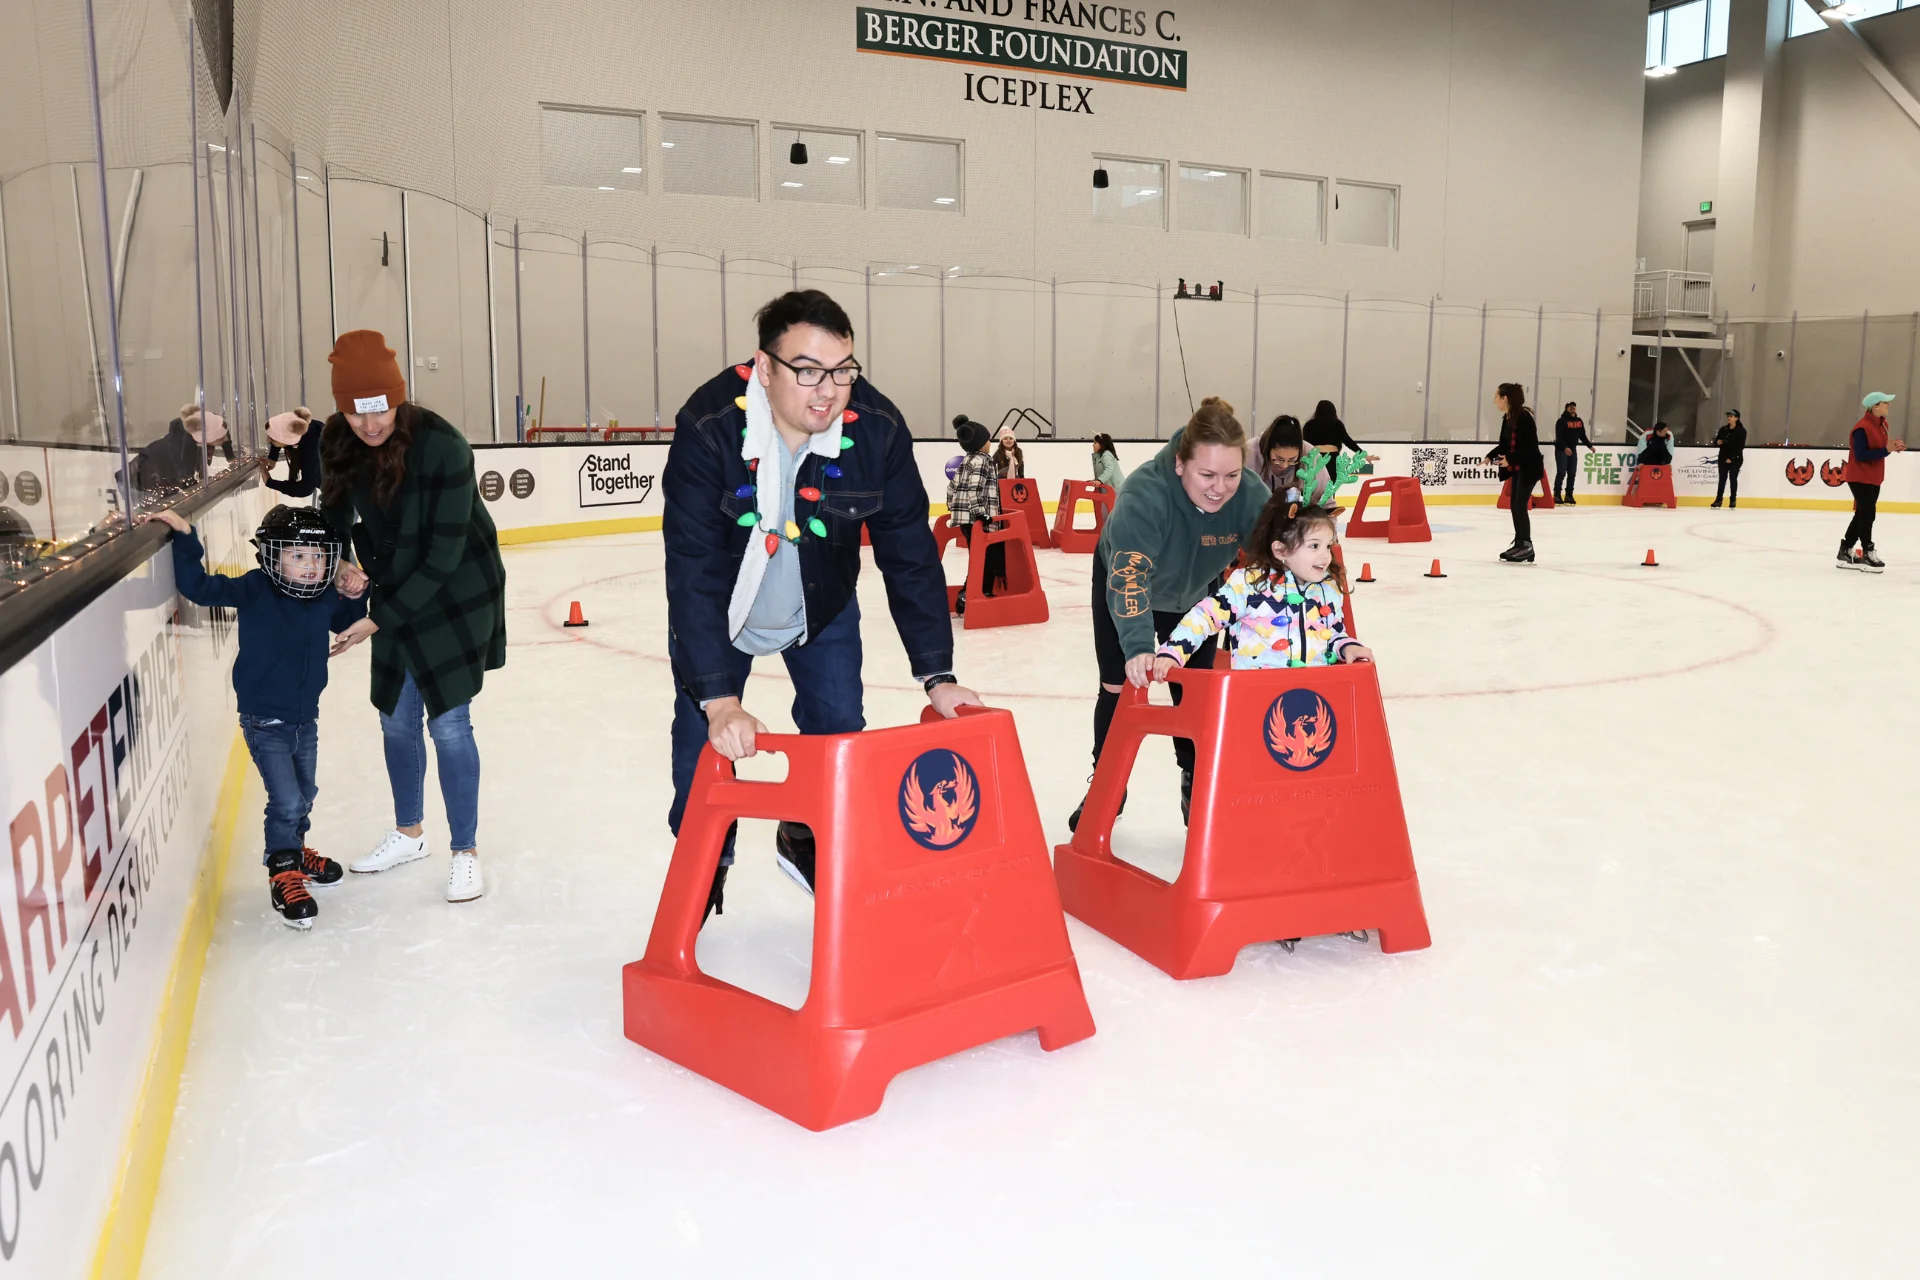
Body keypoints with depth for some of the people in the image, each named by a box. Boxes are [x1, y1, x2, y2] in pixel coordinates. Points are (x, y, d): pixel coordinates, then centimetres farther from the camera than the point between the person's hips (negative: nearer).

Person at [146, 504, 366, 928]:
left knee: (304, 794, 22)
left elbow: (349, 623, 15)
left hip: (306, 718, 6)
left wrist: (357, 596, -4)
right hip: (265, 722, -5)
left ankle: (295, 851, 47)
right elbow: (199, 587, -19)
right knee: (287, 800, -9)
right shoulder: (254, 590, -16)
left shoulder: (326, 598, -5)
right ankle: (284, 875, 9)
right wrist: (185, 540, -28)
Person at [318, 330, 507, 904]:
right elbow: (336, 514, 9)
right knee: (396, 721, 14)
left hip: (456, 595, -6)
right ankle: (408, 834, 35)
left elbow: (443, 555, -24)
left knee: (449, 723, -4)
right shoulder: (338, 443, -9)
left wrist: (379, 620, -22)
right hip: (395, 594, 6)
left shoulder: (442, 446, -26)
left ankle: (465, 852, 11)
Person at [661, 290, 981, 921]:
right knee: (704, 749, 0)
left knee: (839, 734, 2)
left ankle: (809, 841, 31)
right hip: (719, 608, -2)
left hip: (821, 606, 2)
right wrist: (717, 699, -43)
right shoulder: (708, 427, -34)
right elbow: (693, 569, -36)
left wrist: (936, 675, -20)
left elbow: (909, 554, -18)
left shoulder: (877, 428, -26)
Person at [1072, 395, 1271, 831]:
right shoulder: (1145, 493, -44)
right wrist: (1138, 645, -66)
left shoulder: (1252, 495, -33)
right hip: (1123, 587, -2)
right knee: (1120, 688, 4)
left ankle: (1195, 787, 27)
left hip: (1194, 593, 3)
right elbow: (1128, 575, -54)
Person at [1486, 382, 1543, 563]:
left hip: (1529, 467, -9)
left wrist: (1510, 459, -26)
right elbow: (1505, 444, 12)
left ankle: (1526, 546, -4)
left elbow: (1531, 445, -22)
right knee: (1514, 504, 11)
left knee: (1520, 505, -10)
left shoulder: (1523, 416, -20)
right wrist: (1491, 456, -2)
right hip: (1517, 467, 9)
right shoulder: (1507, 418, 7)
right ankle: (1519, 544, 19)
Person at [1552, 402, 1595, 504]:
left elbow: (1582, 435, 18)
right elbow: (1559, 437, -19)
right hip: (1561, 450, -7)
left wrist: (1590, 446, 16)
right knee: (1561, 473, -11)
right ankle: (1557, 495, -6)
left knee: (1572, 473, 5)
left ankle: (1569, 495, 11)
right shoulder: (1562, 421, -11)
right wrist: (1565, 448, -30)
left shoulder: (1579, 421, 10)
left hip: (1573, 450, 7)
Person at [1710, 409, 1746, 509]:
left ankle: (1733, 500, 5)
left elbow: (1740, 446, -11)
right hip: (1723, 457, 4)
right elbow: (1716, 440, 17)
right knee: (1722, 478, 3)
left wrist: (1731, 458, -16)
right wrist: (1717, 442, -9)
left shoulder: (1741, 431, -7)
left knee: (1733, 478, -2)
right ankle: (1718, 500, 4)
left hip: (1735, 459, -4)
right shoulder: (1723, 429, 8)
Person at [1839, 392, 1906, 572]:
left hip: (1873, 478, 10)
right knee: (1867, 514, -6)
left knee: (1863, 515, 12)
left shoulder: (1881, 424, 8)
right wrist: (1886, 450, -26)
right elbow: (1861, 455, -24)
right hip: (1860, 478, -10)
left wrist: (1893, 447, -3)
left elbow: (1877, 447, 14)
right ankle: (1867, 554, 4)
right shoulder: (1862, 428, -21)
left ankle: (1845, 552, 21)